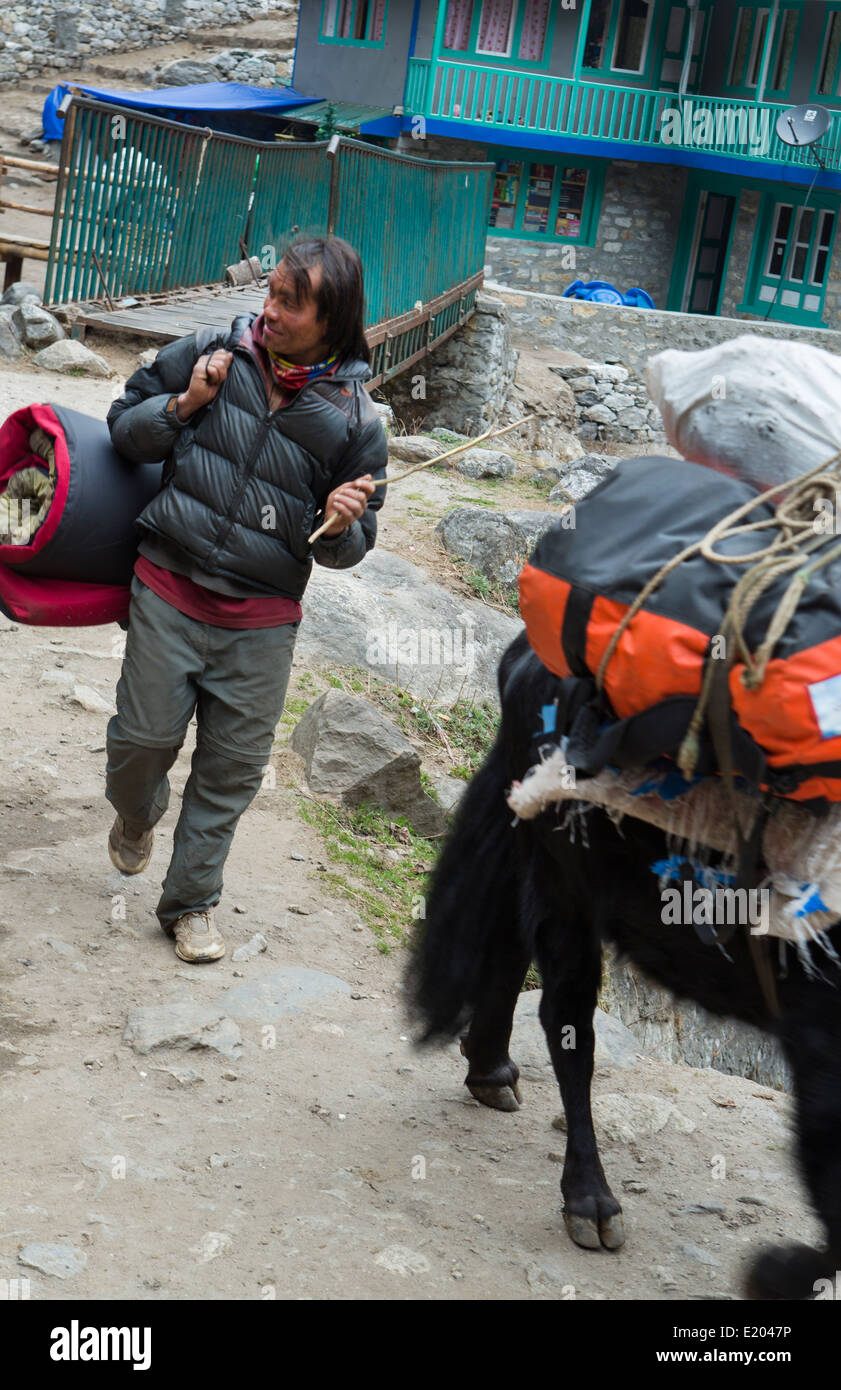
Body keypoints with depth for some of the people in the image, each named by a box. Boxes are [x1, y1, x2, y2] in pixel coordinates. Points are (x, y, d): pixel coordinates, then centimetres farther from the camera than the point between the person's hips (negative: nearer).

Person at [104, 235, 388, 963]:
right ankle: (137, 814, 40)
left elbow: (348, 549, 6)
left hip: (262, 619, 0)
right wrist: (183, 406, -11)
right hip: (168, 591, 0)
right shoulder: (214, 352, -2)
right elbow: (124, 426, 8)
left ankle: (191, 903, 23)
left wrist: (341, 524, -18)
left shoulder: (356, 419, -3)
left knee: (233, 766, 5)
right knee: (145, 736, 3)